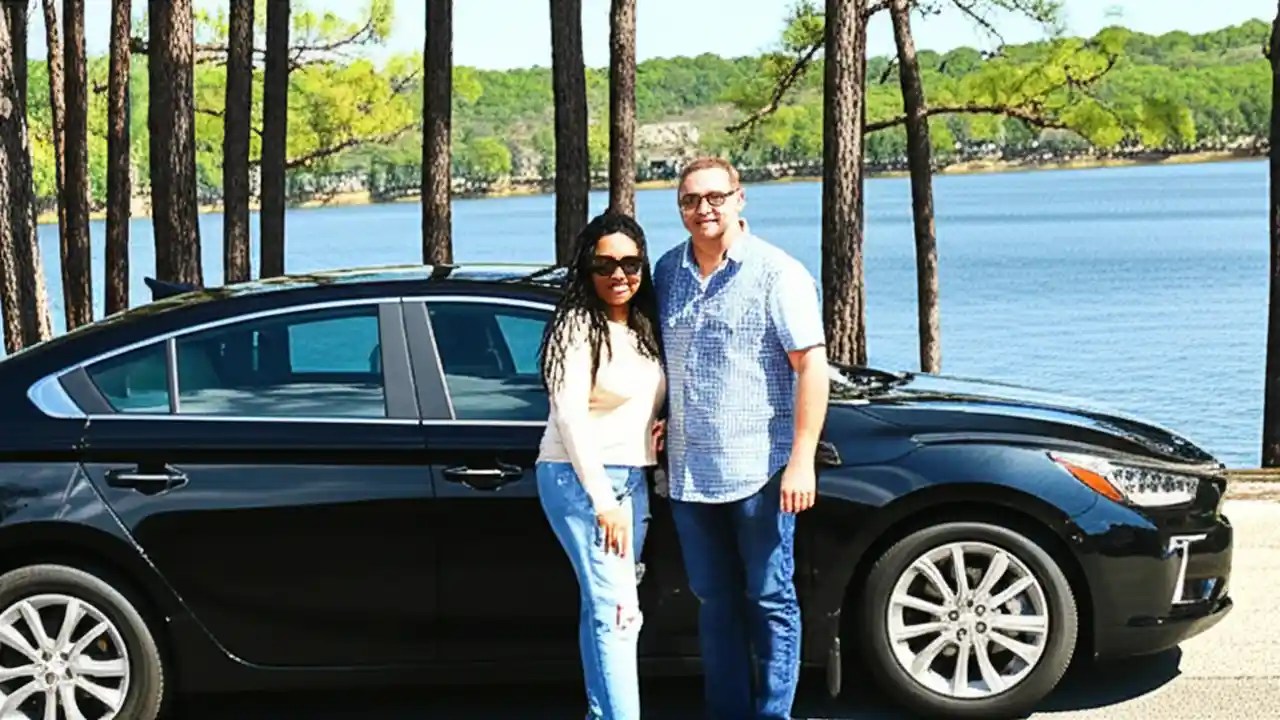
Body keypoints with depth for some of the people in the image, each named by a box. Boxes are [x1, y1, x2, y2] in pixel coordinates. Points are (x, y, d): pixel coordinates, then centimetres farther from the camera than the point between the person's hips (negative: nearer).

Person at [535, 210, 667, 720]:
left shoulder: (643, 326, 12)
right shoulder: (579, 326, -12)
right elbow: (570, 416, -17)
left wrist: (661, 426, 2)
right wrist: (603, 500, -21)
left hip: (633, 478, 8)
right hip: (580, 478, -8)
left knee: (603, 607, 11)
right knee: (616, 609, -14)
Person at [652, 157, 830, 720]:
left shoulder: (778, 273, -7)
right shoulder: (668, 271, 9)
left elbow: (811, 364, -10)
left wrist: (802, 460, -16)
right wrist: (660, 426, 9)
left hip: (759, 470, -5)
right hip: (689, 472, 5)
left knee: (770, 602, 2)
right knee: (715, 605, 13)